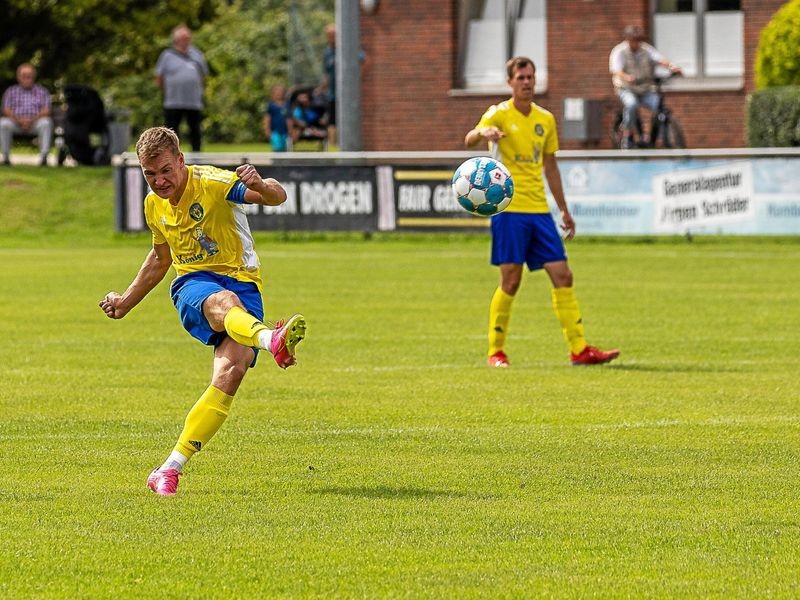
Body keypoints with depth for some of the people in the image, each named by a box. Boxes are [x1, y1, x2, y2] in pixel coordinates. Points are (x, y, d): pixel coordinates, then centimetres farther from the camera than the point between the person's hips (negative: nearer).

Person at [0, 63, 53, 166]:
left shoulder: (42, 92, 15)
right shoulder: (11, 91, 17)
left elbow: (46, 111, 2)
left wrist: (32, 120, -17)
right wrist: (19, 120, -16)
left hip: (35, 122, -1)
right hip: (16, 122, 1)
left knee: (46, 122, -34)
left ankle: (44, 156, -38)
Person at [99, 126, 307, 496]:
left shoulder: (211, 183, -10)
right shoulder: (154, 205, 9)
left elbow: (277, 197, -22)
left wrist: (261, 187, -46)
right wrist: (125, 302, 34)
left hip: (242, 283, -2)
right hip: (193, 285, 2)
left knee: (231, 372, -25)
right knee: (224, 302, -37)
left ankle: (170, 469, -21)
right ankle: (270, 340, -75)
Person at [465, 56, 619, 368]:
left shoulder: (545, 119, 13)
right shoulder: (500, 114, -3)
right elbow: (469, 140, -22)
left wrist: (564, 210, 20)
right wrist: (484, 133, -45)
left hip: (540, 210, 5)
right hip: (508, 208, -5)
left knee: (562, 275, -1)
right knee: (511, 281, -6)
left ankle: (579, 348, 0)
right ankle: (496, 351, 6)